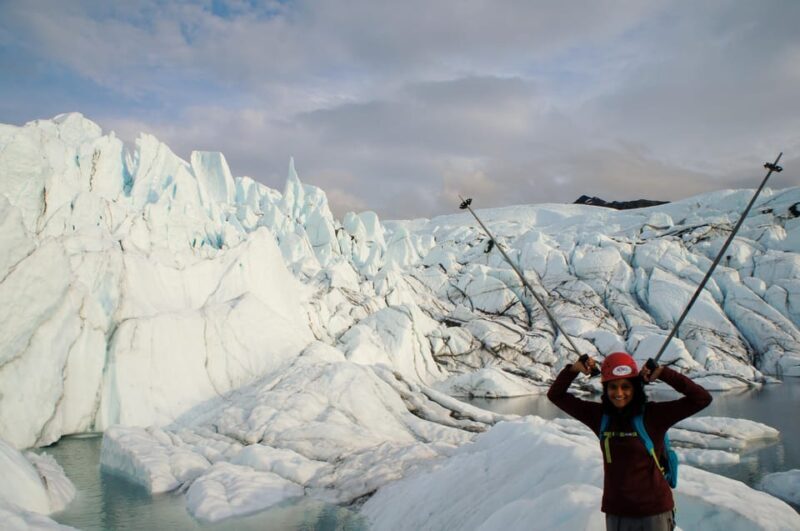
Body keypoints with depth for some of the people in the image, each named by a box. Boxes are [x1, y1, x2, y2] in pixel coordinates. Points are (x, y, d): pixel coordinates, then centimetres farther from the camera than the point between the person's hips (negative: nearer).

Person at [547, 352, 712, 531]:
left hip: (653, 511, -4)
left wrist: (663, 373, -22)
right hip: (615, 512, 4)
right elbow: (556, 395, 6)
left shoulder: (654, 415, -11)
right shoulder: (600, 415, 0)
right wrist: (573, 369, -9)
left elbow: (702, 399, -18)